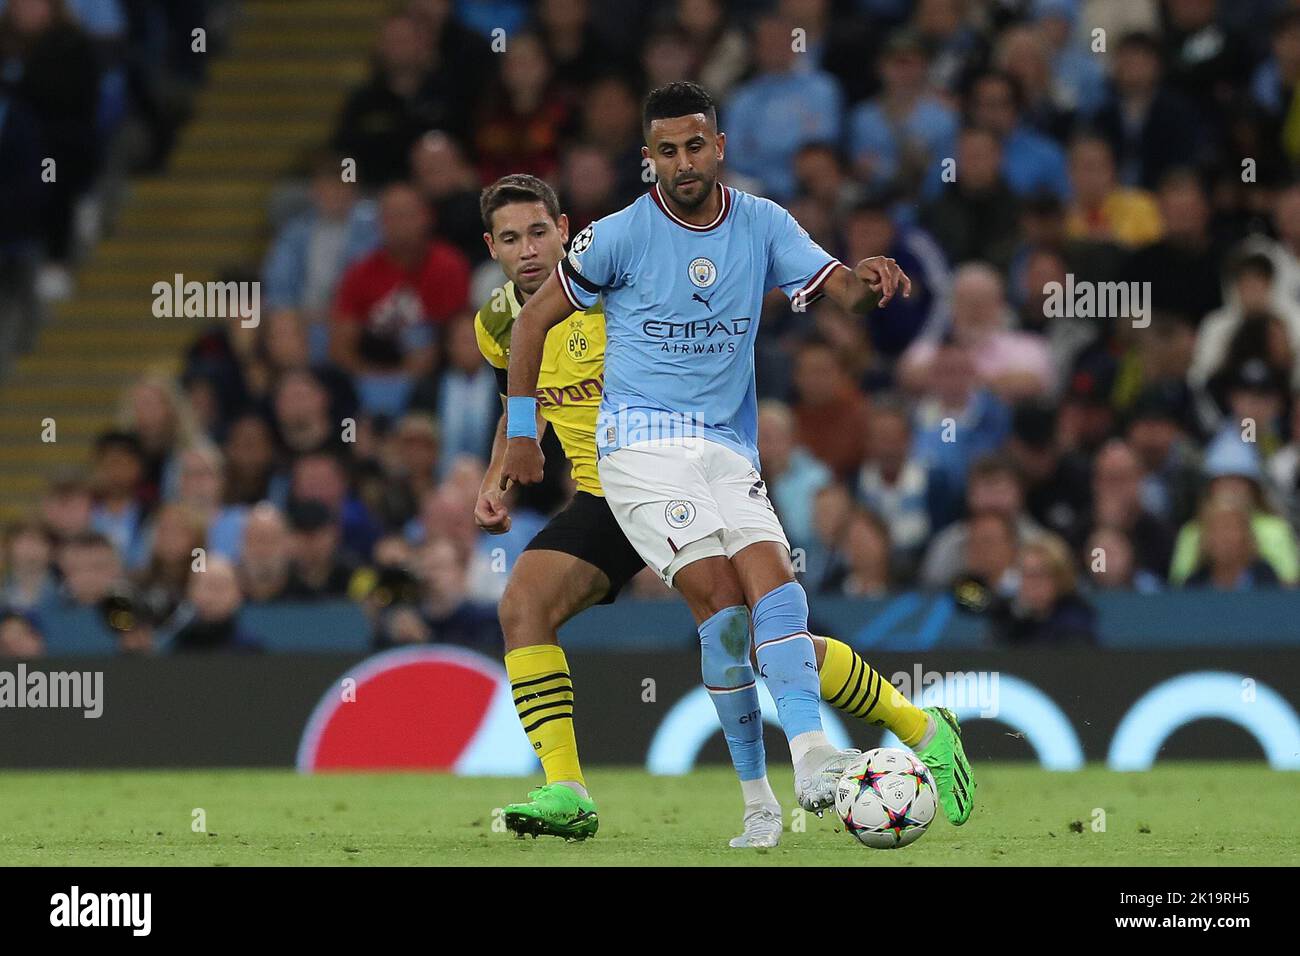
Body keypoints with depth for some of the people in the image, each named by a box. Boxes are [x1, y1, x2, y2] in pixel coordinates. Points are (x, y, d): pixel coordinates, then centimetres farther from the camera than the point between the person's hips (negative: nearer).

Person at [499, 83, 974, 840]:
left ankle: (810, 760, -28)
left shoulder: (762, 225, 5)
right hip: (641, 443, -4)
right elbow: (535, 320, 5)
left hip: (729, 450, 4)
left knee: (775, 584, -17)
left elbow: (841, 288, -4)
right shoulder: (621, 236, -4)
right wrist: (522, 430, 3)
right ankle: (758, 798, -16)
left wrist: (869, 281, -29)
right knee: (722, 596, -19)